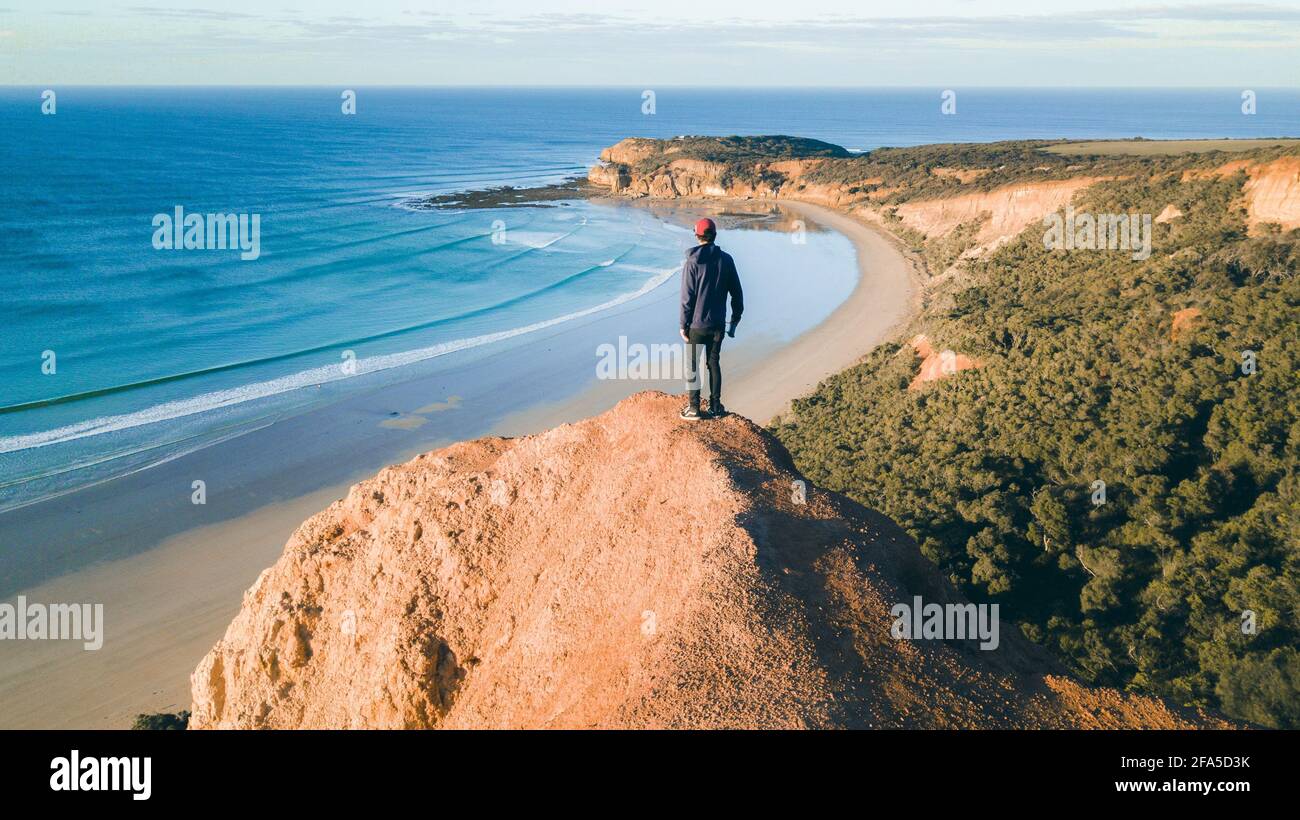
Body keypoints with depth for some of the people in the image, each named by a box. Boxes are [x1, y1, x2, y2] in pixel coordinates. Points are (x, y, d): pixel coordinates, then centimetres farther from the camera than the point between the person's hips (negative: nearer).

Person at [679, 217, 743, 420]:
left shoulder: (692, 262, -12)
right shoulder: (726, 260, 0)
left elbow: (687, 297, -12)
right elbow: (736, 293, 4)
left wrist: (683, 324, -4)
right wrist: (735, 319, 14)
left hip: (696, 323, -4)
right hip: (718, 324, 4)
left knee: (692, 365, 6)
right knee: (714, 362, 16)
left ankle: (694, 408, 9)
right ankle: (716, 406, 19)